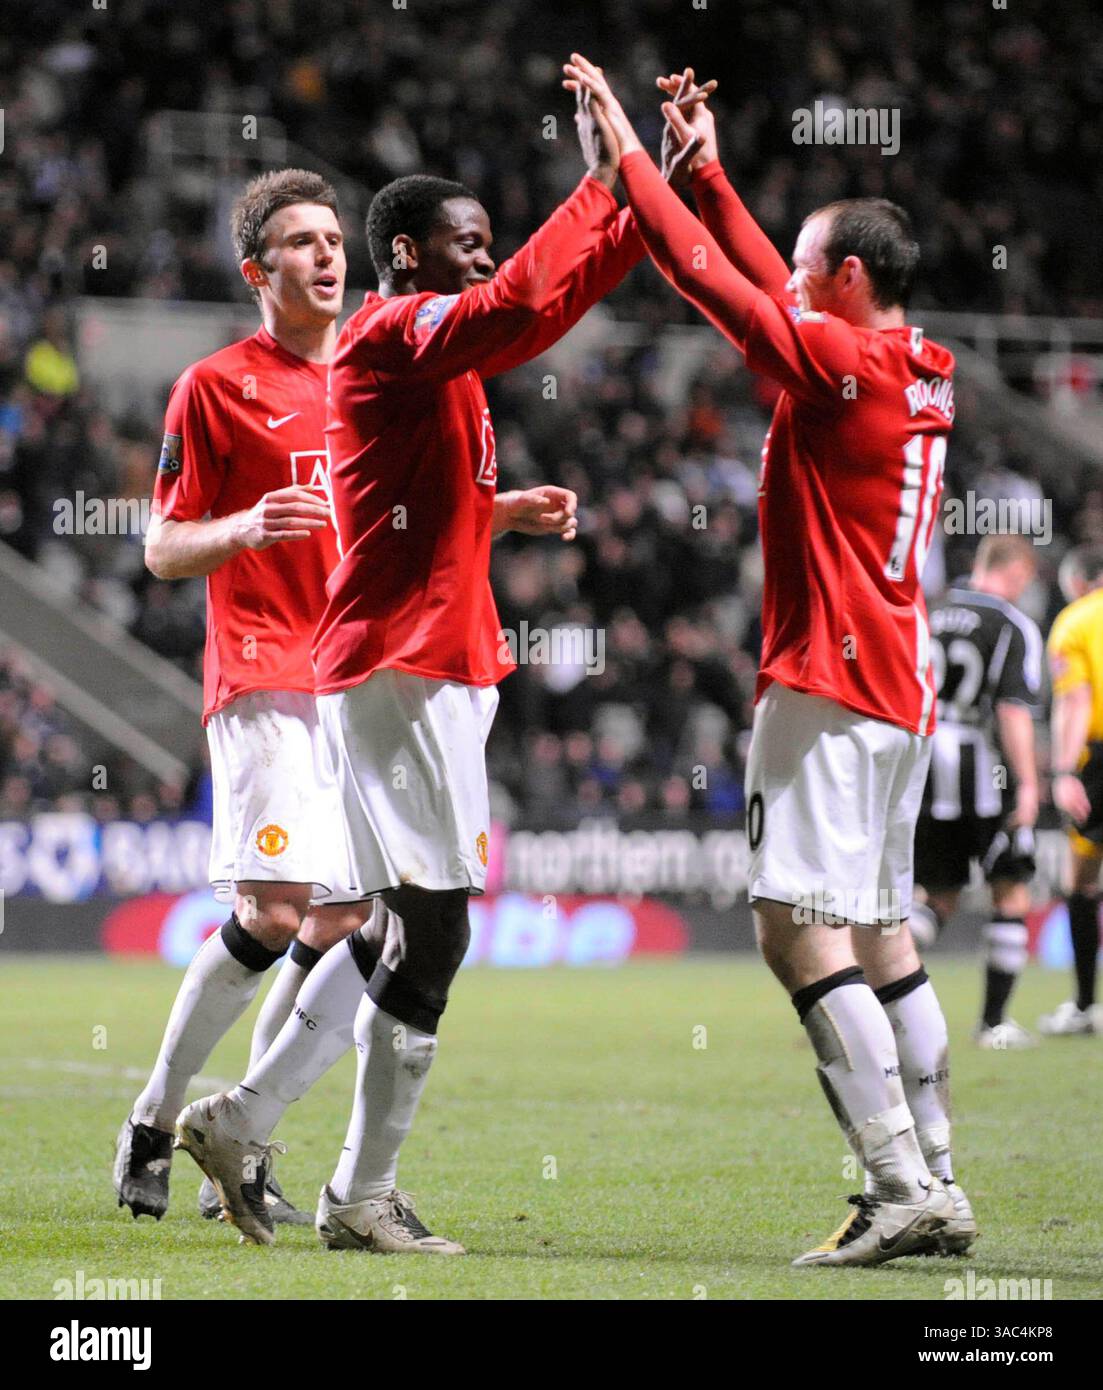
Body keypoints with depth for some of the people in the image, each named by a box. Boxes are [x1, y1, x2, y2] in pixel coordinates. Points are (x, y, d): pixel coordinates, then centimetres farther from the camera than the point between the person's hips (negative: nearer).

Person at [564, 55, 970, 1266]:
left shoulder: (839, 360, -12)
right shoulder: (919, 374, 13)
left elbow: (711, 274, -10)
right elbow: (764, 281, 24)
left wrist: (632, 152, -1)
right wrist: (707, 169, 26)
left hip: (828, 689, -9)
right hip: (898, 693, 10)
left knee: (799, 929, -12)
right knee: (878, 935, 12)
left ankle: (899, 1185, -18)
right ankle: (932, 1186, 11)